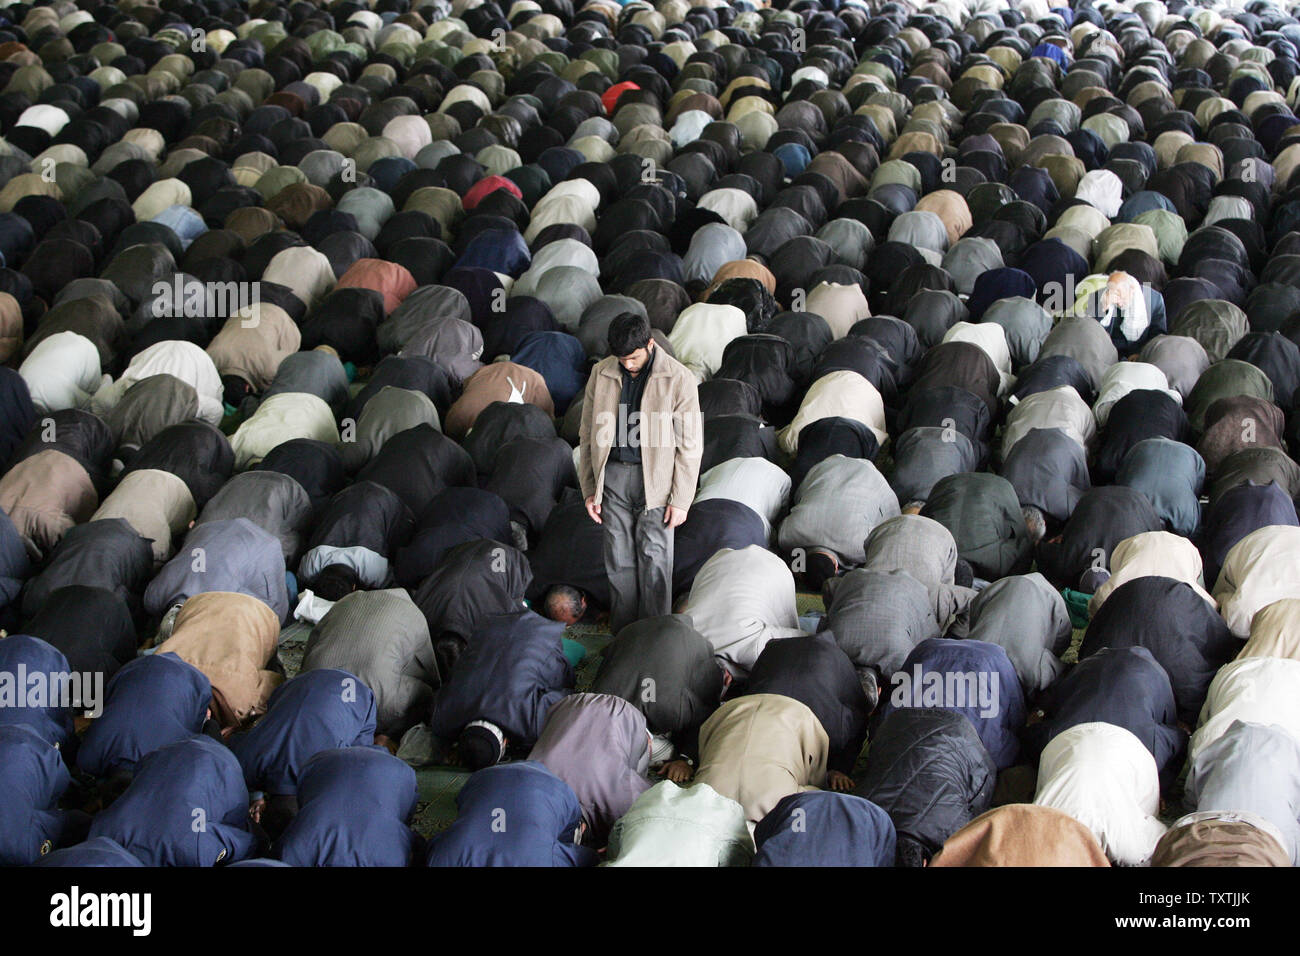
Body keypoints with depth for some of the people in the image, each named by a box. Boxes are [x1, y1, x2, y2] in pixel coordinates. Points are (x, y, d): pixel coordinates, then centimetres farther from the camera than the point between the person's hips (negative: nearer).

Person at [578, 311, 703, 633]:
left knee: (654, 558, -2)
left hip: (655, 479, -3)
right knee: (619, 560, 7)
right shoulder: (602, 374, 3)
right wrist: (589, 489, 8)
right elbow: (588, 435, 11)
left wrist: (680, 499, -7)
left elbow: (690, 444, -5)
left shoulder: (678, 378, -8)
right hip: (612, 475, 3)